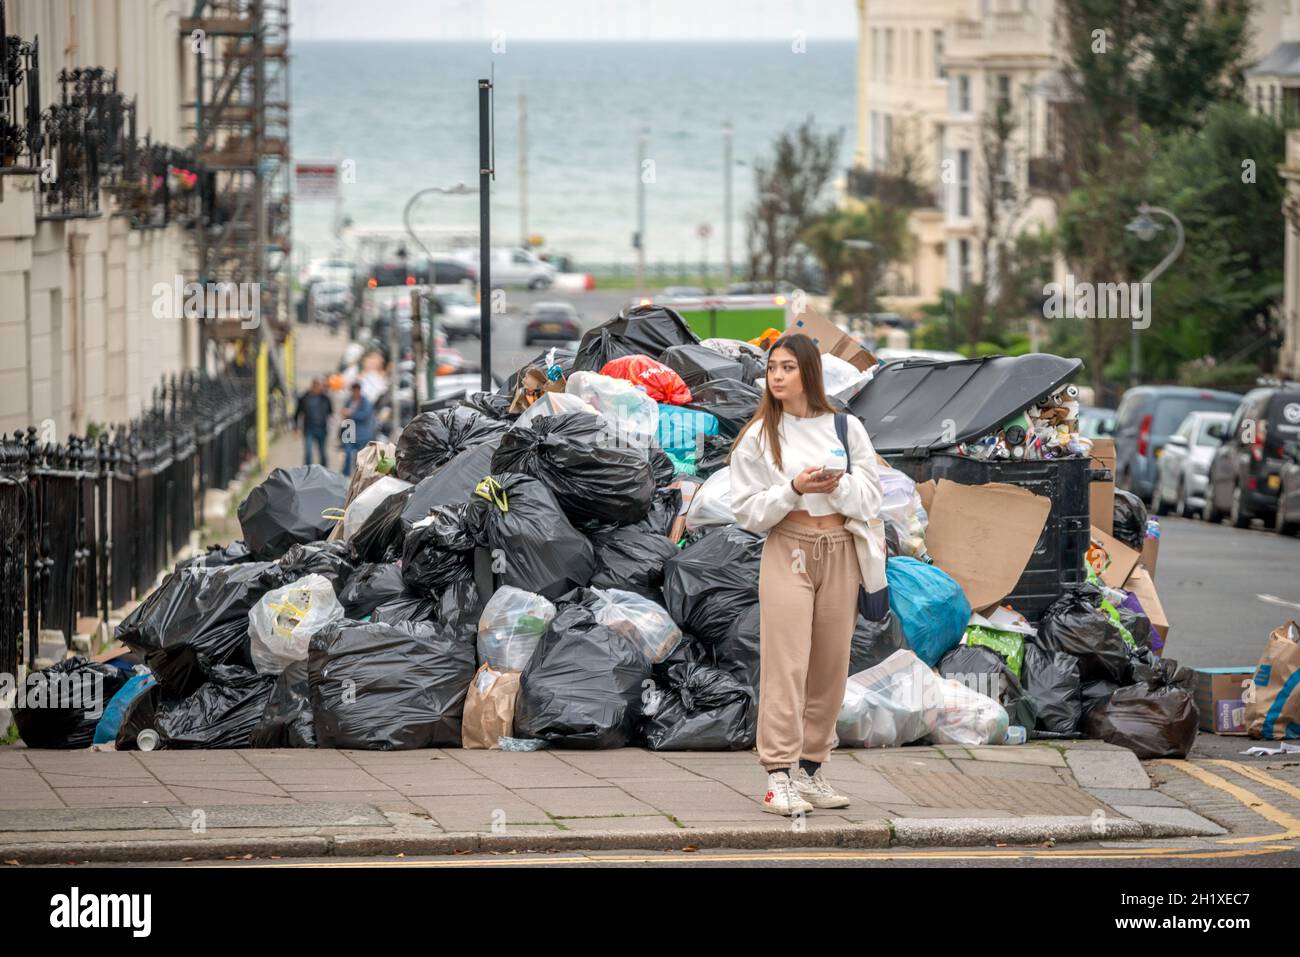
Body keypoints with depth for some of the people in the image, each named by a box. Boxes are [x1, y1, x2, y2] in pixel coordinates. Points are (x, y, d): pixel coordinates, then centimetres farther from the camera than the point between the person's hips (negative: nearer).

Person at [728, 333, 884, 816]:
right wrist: (794, 489, -16)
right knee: (786, 664, -11)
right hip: (788, 553, -3)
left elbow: (870, 499, 4)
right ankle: (779, 776, -13)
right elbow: (747, 509, -1)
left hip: (840, 553, 3)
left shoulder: (846, 428, 6)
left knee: (830, 668, 5)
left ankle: (810, 770, 14)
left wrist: (838, 483, -16)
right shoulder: (758, 436, 1)